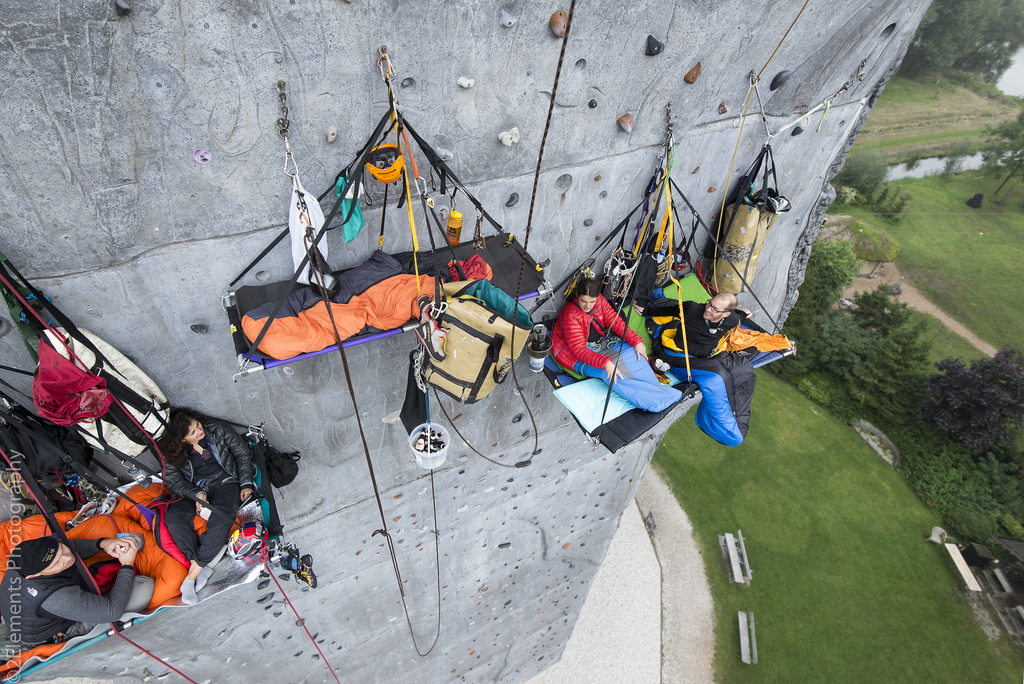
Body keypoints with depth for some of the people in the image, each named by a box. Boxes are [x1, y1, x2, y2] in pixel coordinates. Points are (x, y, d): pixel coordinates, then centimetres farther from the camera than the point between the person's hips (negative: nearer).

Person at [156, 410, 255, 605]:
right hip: (196, 490, 3)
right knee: (174, 517, -28)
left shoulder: (217, 430, -3)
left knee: (220, 519, -32)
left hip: (225, 482, -2)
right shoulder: (172, 452, 1)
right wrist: (196, 494, -17)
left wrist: (246, 484, -6)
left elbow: (242, 452, 2)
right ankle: (202, 567, -24)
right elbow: (173, 480, 2)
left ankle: (192, 574, -21)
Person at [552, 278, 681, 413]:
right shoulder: (570, 317, -25)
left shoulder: (600, 300, -6)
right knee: (609, 373, -32)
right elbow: (580, 350, -28)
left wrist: (636, 341, -11)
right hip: (583, 358, -7)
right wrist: (605, 362, -41)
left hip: (604, 343, 8)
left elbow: (616, 322, 0)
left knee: (634, 352, -16)